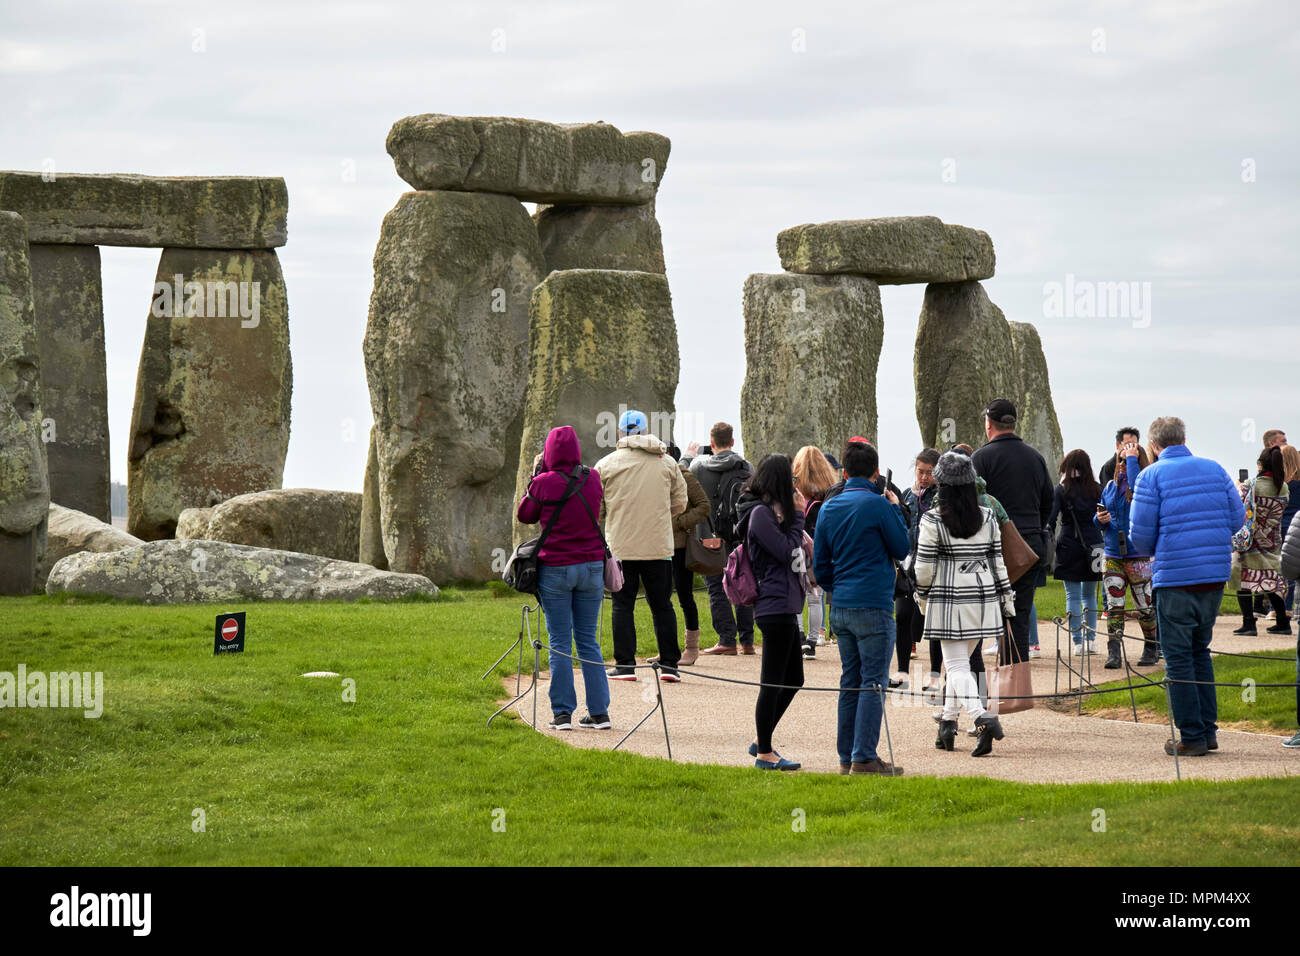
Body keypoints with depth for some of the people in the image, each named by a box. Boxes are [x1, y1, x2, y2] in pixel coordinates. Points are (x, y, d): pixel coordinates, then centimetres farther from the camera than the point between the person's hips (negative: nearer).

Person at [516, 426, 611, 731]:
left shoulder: (544, 483, -11)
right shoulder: (593, 479, 0)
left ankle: (562, 713, 2)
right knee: (588, 641, 10)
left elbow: (524, 515, 6)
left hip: (555, 569, -3)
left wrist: (536, 474, 11)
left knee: (559, 643, 3)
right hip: (591, 566, 3)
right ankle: (599, 712, 8)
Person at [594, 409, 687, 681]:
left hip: (621, 547, -2)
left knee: (623, 606, 5)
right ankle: (669, 665, 8)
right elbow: (680, 503, 8)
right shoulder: (667, 463, 3)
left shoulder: (606, 464, -3)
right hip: (659, 546, 2)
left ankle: (625, 665, 2)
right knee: (662, 605, 9)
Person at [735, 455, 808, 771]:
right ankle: (764, 753, 3)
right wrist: (798, 516, -7)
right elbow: (788, 552, -16)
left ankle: (761, 741, 23)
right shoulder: (761, 513, -13)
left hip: (783, 607, 10)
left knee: (793, 679, 15)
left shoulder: (769, 511, 17)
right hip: (776, 606, -10)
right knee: (773, 682, -3)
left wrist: (794, 516, 9)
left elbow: (791, 552, 17)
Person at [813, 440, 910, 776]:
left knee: (850, 682, 12)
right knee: (873, 683, -4)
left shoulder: (828, 508, 9)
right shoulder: (878, 505, -11)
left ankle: (847, 757, 13)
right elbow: (902, 549, -1)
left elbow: (820, 565, 12)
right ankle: (864, 757, -7)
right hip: (873, 606, -6)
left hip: (840, 607, 7)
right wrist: (896, 510, 8)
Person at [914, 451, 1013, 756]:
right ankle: (948, 723, 19)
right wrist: (1006, 595, 16)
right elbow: (997, 559, 8)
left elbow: (924, 565, -7)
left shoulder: (933, 520, -10)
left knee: (957, 665, -4)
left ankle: (983, 719, -24)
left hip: (948, 600, -4)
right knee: (960, 661, 17)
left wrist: (922, 595, 9)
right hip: (983, 597, 4)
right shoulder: (988, 517, 3)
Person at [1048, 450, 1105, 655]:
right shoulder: (1097, 489, 4)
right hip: (1093, 544, 3)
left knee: (1073, 595, 2)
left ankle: (1078, 642, -2)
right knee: (1089, 594, 15)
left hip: (1069, 545, -3)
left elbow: (1051, 517, -11)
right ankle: (1090, 640, 15)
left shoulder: (1062, 490, -4)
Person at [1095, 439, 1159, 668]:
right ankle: (1113, 652, -1)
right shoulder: (1111, 486, 11)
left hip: (1139, 555, -5)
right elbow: (1101, 516, 20)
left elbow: (1136, 487, -31)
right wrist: (1100, 519, -4)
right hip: (1112, 555, 5)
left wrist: (1132, 458, -19)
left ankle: (1152, 648, 20)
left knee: (1145, 606, 3)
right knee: (1113, 604, -2)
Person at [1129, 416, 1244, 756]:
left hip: (1174, 577, -5)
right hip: (1216, 574, 5)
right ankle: (1208, 731, 17)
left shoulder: (1151, 475, -5)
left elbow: (1140, 533, -8)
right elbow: (1237, 515, 6)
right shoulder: (1214, 469, 7)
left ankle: (1192, 737, 2)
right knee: (1200, 651, 18)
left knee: (1178, 658, 3)